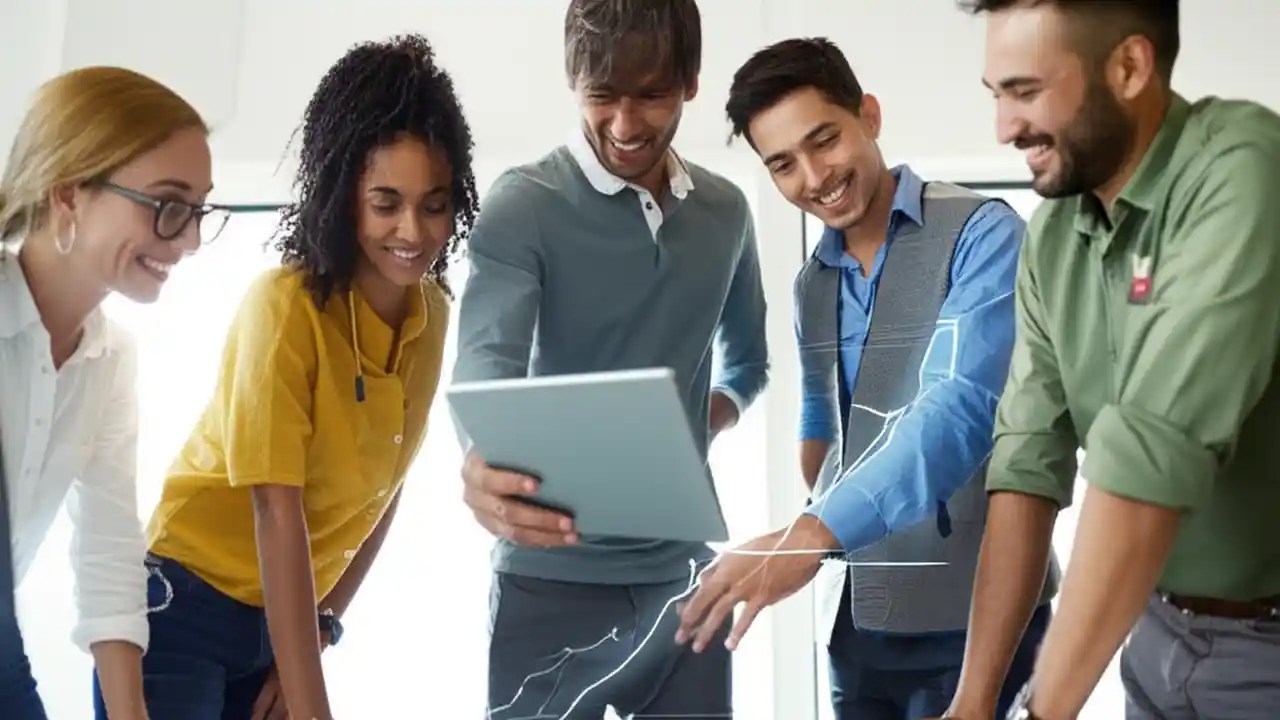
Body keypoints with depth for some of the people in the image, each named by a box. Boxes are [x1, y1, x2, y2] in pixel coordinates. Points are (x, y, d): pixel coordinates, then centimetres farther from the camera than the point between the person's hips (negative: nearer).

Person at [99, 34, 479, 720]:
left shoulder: (433, 312, -2)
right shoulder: (285, 305, -21)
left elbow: (383, 488, 6)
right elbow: (277, 514, -25)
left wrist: (323, 627, 0)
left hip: (286, 613, 6)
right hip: (187, 606, -6)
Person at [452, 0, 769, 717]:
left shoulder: (726, 211, 7)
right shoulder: (525, 204, -8)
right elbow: (488, 358, -23)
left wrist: (700, 428, 3)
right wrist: (482, 459, -44)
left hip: (682, 569, 4)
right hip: (553, 575, -4)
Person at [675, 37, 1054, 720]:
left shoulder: (981, 234, -11)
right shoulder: (811, 283, 10)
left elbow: (962, 409, -24)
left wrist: (813, 534, -33)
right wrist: (821, 526, 5)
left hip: (968, 614, -6)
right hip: (853, 616, 6)